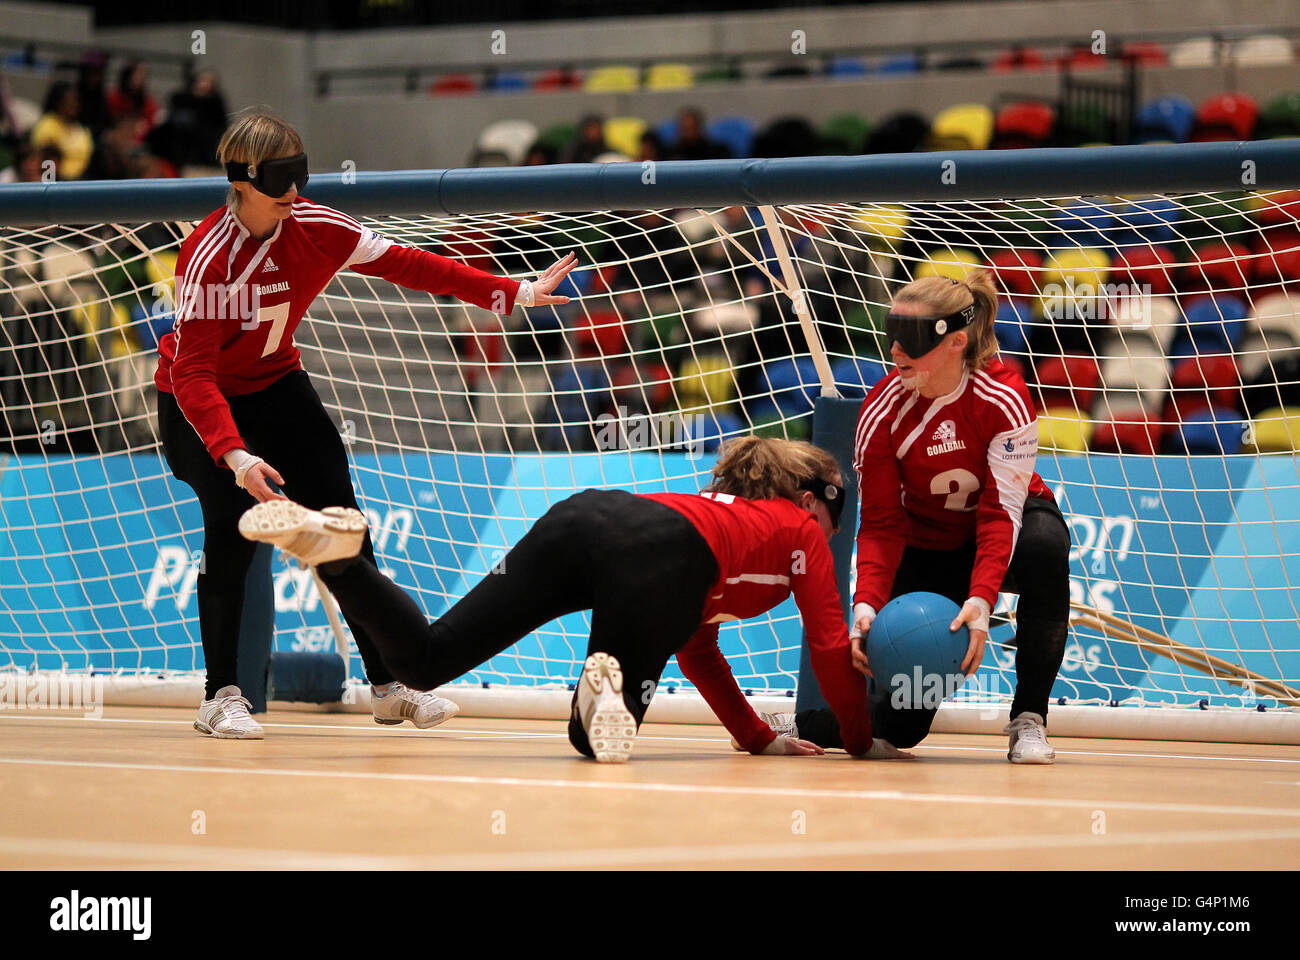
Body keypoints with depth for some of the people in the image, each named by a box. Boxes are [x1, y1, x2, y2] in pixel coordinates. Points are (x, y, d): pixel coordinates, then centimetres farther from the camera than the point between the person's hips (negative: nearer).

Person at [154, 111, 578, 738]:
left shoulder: (317, 228, -15)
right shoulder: (208, 256, -30)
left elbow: (406, 265, -6)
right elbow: (194, 373, -34)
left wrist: (513, 294, -9)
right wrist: (235, 456, -47)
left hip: (275, 383, 6)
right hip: (197, 401, -5)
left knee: (339, 522, 0)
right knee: (233, 522, -20)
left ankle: (388, 683, 8)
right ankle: (221, 696, -7)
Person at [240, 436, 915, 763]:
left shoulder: (717, 505, 44)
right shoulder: (802, 530, 29)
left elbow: (696, 649, 47)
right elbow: (830, 647, 24)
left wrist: (757, 736, 47)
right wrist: (862, 741, 36)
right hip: (657, 556, -5)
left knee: (422, 660, -4)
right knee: (595, 737, 1)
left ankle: (331, 547, -25)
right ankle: (608, 683, -33)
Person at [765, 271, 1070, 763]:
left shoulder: (1003, 396, -25)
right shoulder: (882, 412, -19)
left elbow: (1003, 507, -29)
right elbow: (881, 524, -15)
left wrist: (981, 598, -43)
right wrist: (867, 603, -32)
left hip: (1004, 529, -1)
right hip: (929, 547, 1)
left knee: (1045, 544, -41)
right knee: (902, 724, -10)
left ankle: (1029, 720, -29)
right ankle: (801, 725, 23)